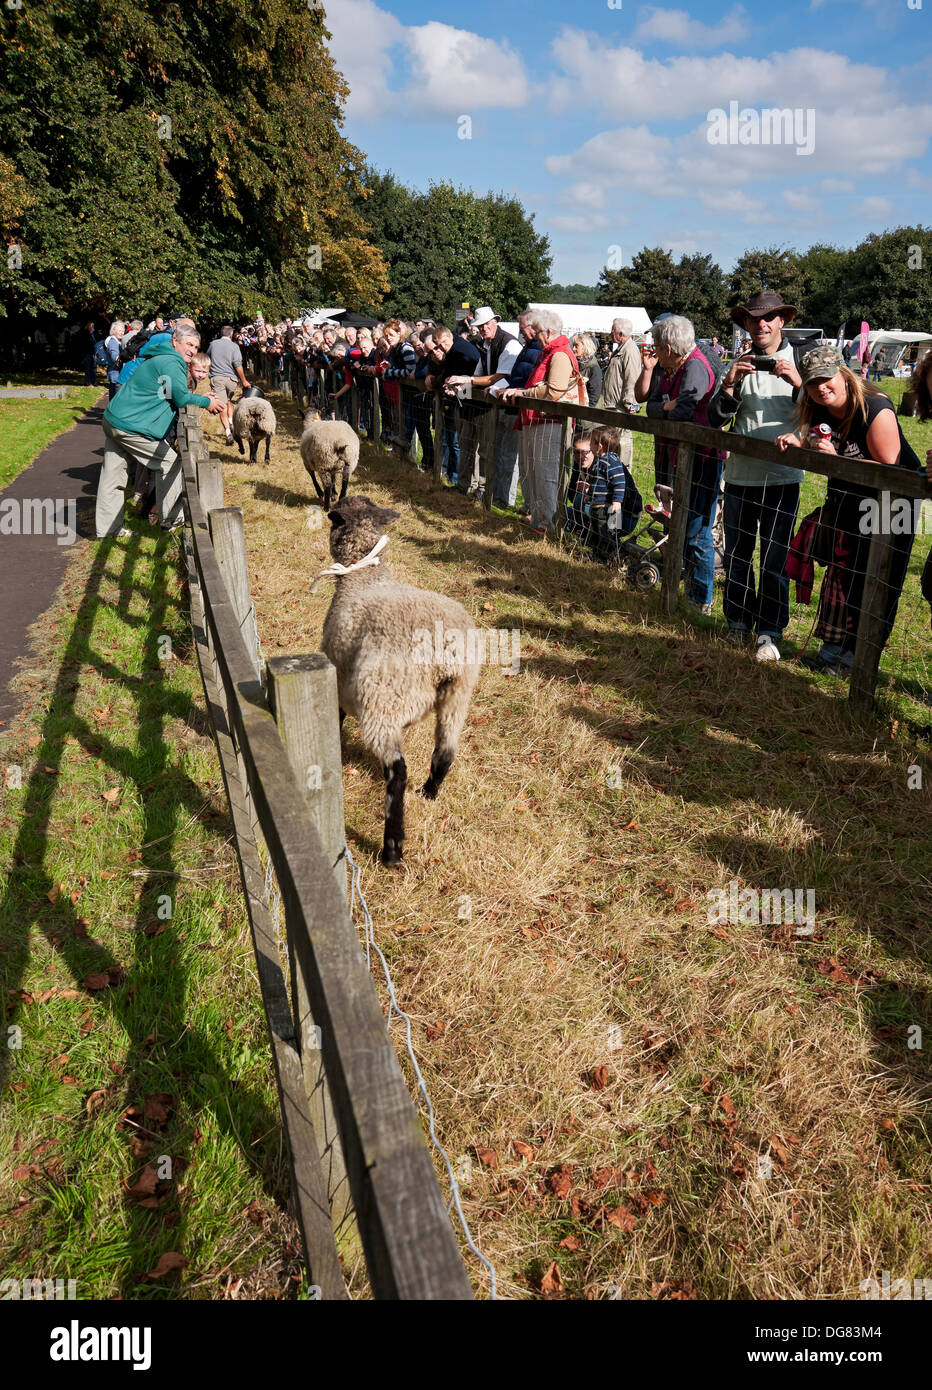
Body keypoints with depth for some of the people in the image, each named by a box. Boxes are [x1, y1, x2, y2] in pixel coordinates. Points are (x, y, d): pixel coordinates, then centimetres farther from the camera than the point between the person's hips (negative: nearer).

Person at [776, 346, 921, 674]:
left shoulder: (876, 411, -27)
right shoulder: (818, 411, -7)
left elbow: (889, 469, -28)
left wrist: (835, 459, -34)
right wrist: (797, 443, -14)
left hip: (890, 497, -7)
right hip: (845, 496, 7)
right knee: (838, 567, 10)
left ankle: (859, 653, 9)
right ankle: (834, 644, 22)